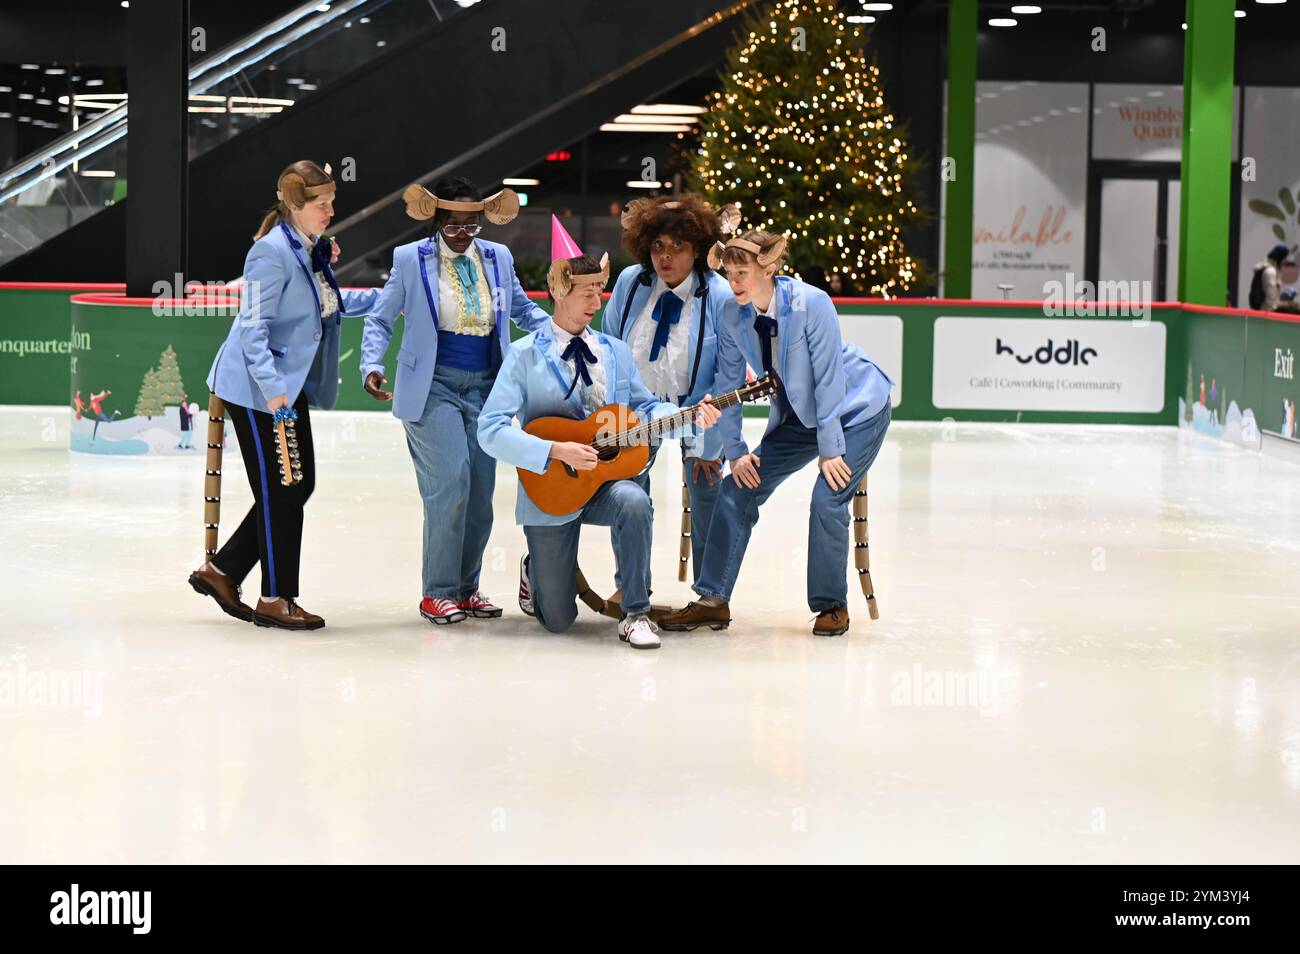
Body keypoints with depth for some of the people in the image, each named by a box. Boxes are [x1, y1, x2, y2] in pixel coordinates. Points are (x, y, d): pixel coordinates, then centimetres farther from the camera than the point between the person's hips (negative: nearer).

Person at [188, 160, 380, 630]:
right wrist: (273, 389, -30)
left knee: (298, 485, 11)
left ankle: (220, 571, 22)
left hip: (292, 386, 10)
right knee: (281, 490, -3)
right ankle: (275, 600, 8)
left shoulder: (312, 250, 9)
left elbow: (330, 307, 25)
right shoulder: (272, 252, -19)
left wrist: (386, 296, 17)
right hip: (258, 389, -10)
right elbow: (253, 328, -22)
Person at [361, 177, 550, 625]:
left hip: (484, 387, 4)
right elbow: (380, 320, 3)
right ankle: (438, 591, -3)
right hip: (433, 387, -4)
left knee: (481, 492, 4)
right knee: (451, 483, -15)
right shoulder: (410, 259, -1)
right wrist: (372, 365, -13)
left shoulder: (498, 258, 8)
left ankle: (467, 588, 17)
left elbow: (523, 309, 18)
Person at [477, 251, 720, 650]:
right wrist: (556, 451, -25)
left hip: (605, 481, 3)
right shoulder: (525, 354, -9)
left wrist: (692, 416, -10)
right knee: (558, 619, 0)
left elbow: (645, 407, 10)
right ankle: (535, 571, 37)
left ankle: (635, 614, -20)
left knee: (634, 501, -35)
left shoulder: (615, 351, 7)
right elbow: (490, 430, -16)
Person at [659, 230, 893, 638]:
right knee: (739, 490, -3)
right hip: (798, 416, 6)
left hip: (857, 409, -6)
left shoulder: (811, 304, -28)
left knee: (827, 500, -20)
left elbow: (828, 378, -24)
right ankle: (713, 600, 5)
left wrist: (830, 449, -21)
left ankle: (832, 605, 0)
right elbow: (729, 384, -4)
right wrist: (735, 451, -6)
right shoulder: (733, 315, -12)